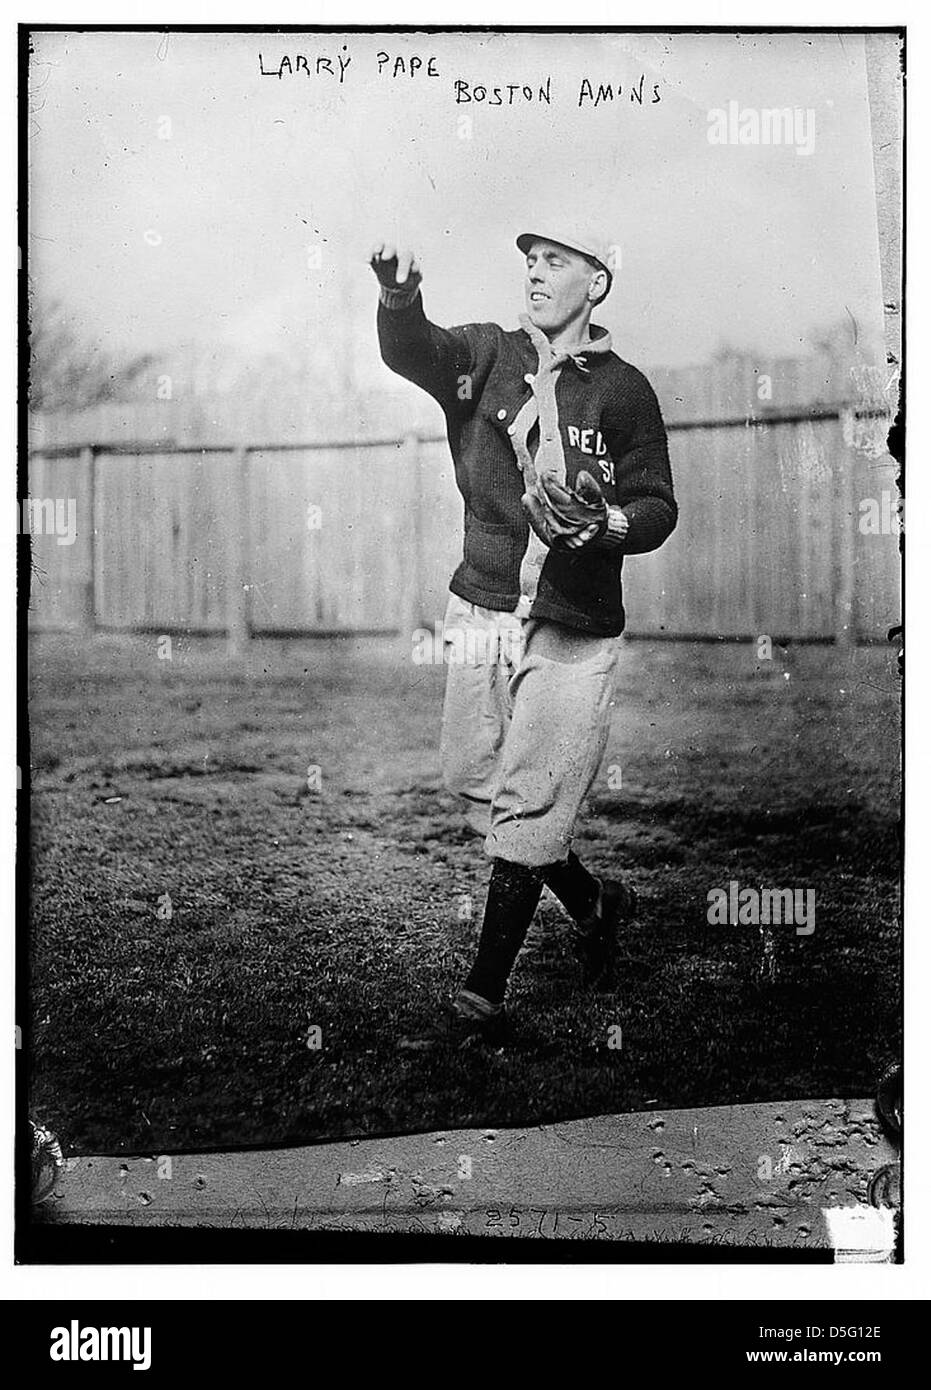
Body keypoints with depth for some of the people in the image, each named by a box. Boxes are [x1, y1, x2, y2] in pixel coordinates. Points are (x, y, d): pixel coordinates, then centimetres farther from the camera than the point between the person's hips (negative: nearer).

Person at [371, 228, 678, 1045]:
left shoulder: (624, 390, -1)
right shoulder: (483, 356, 5)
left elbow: (659, 505, 2)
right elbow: (412, 351, -15)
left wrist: (609, 526, -20)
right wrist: (398, 297, -37)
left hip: (575, 631, -3)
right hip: (482, 611, 4)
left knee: (529, 809, -3)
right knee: (473, 784, 12)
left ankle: (483, 993, 10)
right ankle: (593, 904, 36)